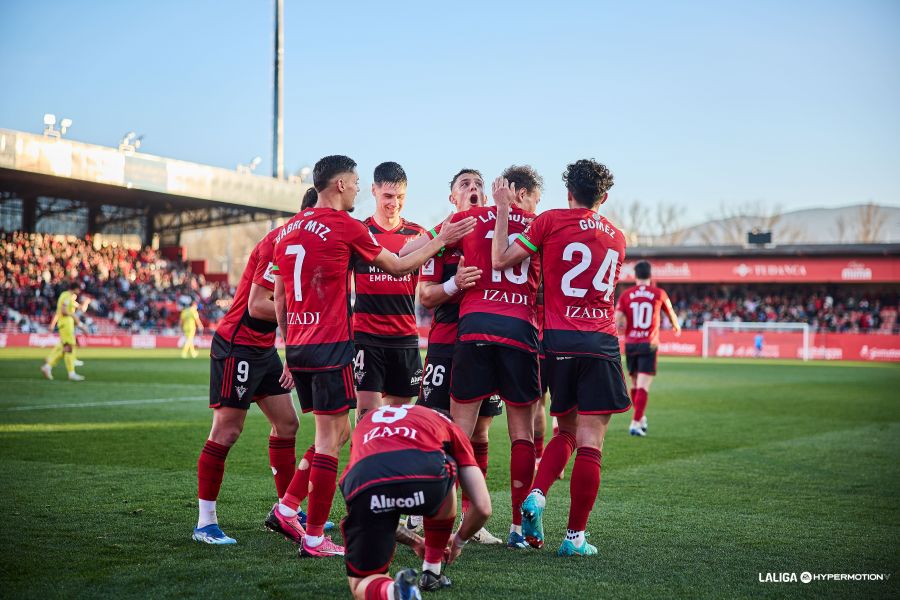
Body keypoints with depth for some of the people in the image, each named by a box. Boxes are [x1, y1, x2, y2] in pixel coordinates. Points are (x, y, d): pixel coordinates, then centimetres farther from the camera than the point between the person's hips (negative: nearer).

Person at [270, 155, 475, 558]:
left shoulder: (287, 230, 13)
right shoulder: (345, 226, -8)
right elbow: (398, 267, 4)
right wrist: (441, 240, 15)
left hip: (297, 346, 8)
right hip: (331, 347, -8)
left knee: (336, 432, 17)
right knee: (331, 437, -2)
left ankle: (288, 506, 11)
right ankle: (314, 537, 1)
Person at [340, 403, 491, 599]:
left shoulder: (365, 423, 45)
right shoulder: (449, 427, 36)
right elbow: (482, 507, 28)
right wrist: (459, 542, 49)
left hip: (362, 481, 1)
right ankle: (431, 573, 38)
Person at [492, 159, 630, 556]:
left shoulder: (552, 221, 2)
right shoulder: (616, 238, 14)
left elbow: (500, 260, 2)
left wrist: (503, 209, 11)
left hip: (558, 340, 0)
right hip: (601, 344, 0)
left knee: (566, 431, 19)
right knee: (590, 442, -1)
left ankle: (536, 495, -2)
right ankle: (575, 536, -1)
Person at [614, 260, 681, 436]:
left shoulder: (626, 295, 2)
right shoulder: (659, 294, 2)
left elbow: (617, 319, -8)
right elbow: (672, 314, 19)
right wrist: (677, 327, 38)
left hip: (630, 343, 2)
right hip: (649, 344, -2)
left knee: (635, 383, 17)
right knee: (643, 386, -6)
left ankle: (641, 418, 31)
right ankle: (636, 423, -15)